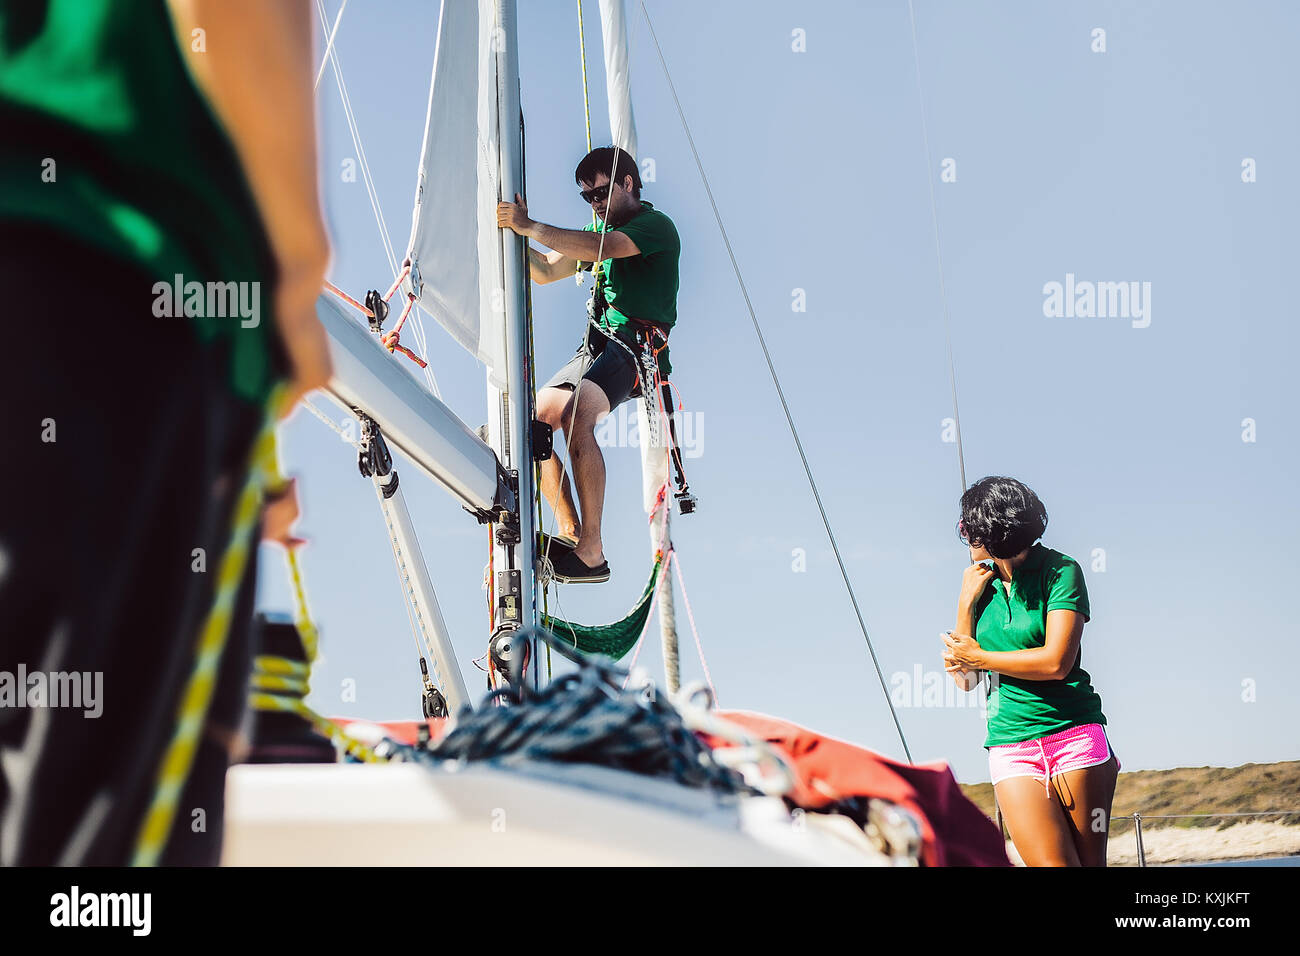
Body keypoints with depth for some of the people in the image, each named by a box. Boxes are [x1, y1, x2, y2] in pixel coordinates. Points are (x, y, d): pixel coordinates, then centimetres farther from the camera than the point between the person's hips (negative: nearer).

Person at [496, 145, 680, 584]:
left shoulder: (655, 225, -4)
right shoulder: (600, 230, 24)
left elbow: (602, 248, -23)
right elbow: (545, 271, 22)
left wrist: (530, 227, -26)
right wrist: (518, 231, 3)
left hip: (636, 346, -9)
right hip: (595, 348, 9)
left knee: (576, 417, -32)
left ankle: (591, 552, -34)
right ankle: (568, 531, -7)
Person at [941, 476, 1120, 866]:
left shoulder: (1059, 570, -3)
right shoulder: (981, 581, 14)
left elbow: (1055, 662, -14)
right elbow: (965, 680, 11)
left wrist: (980, 656, -1)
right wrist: (966, 603, 1)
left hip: (1074, 736, -3)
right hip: (1010, 748, 3)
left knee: (1090, 863, -4)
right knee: (1053, 864, -12)